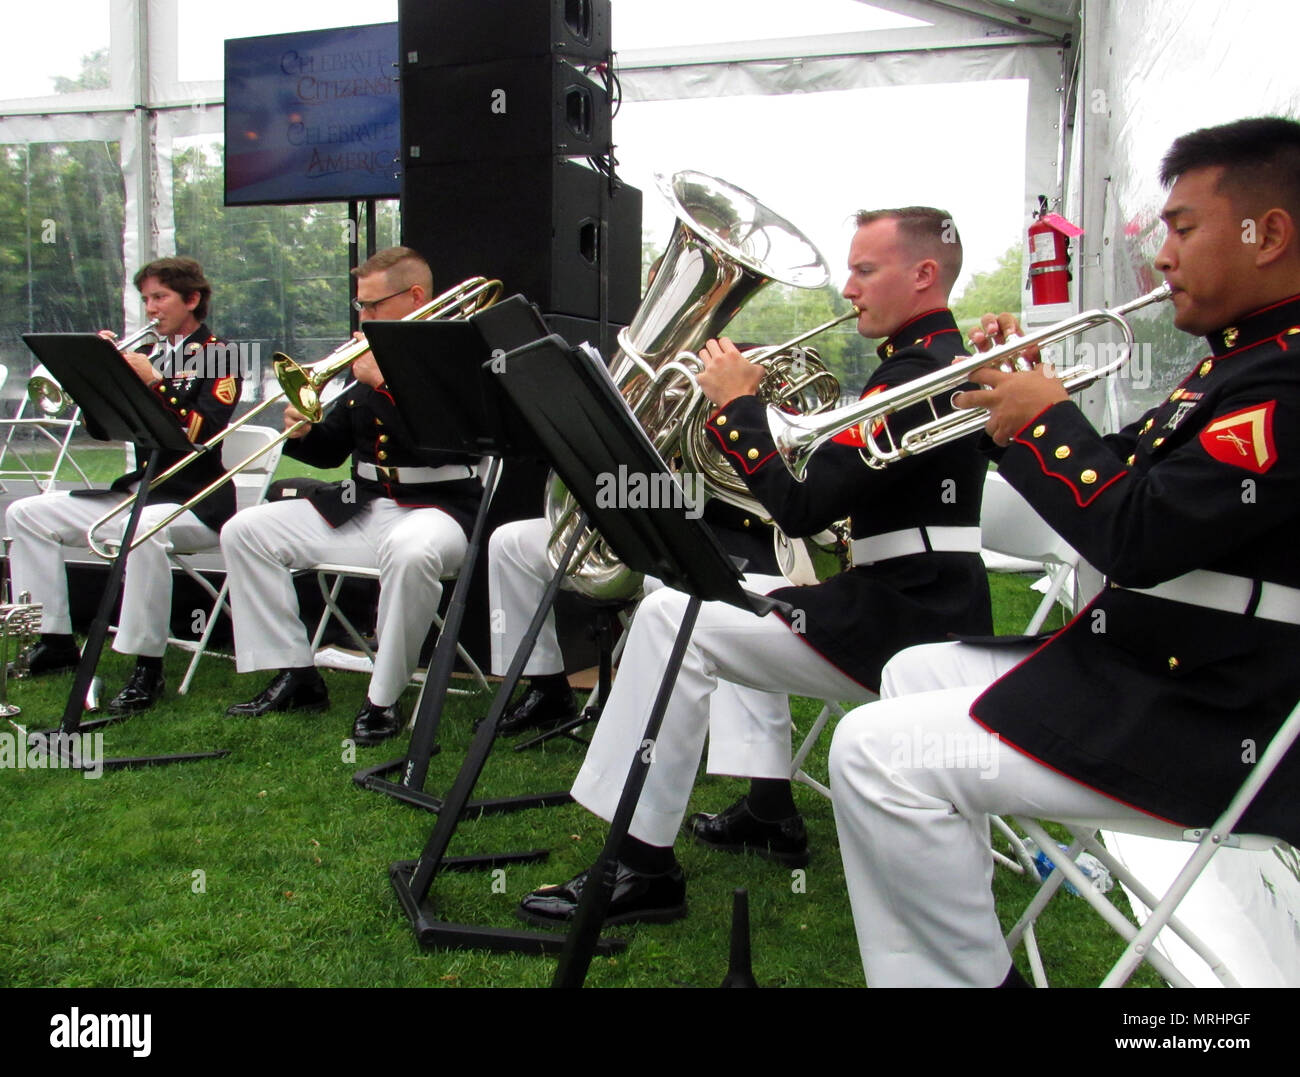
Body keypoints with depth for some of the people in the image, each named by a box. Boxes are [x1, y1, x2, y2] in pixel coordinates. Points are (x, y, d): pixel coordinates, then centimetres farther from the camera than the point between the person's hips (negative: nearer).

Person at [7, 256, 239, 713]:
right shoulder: (150, 356, 16)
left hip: (195, 500, -8)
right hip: (139, 490, 8)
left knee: (146, 528, -40)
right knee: (26, 514, 3)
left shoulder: (218, 357, -3)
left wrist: (155, 382, -21)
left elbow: (205, 432, -19)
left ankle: (148, 667, -31)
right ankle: (55, 640, 7)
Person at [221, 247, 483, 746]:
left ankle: (383, 699, -23)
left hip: (436, 507, -7)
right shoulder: (371, 362, 15)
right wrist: (302, 432, -2)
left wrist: (383, 382, -18)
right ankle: (295, 675, 2)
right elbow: (329, 451, 19)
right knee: (244, 531, 1)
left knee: (411, 551, -42)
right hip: (360, 508, 8)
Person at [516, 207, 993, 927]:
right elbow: (840, 481, 22)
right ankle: (769, 810, 22)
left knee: (670, 616, -17)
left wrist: (736, 403, -12)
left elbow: (799, 509, -24)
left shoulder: (917, 370, -18)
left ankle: (642, 867, -13)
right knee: (734, 598, 27)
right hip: (908, 602, 11)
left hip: (907, 627, -11)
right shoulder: (940, 357, 16)